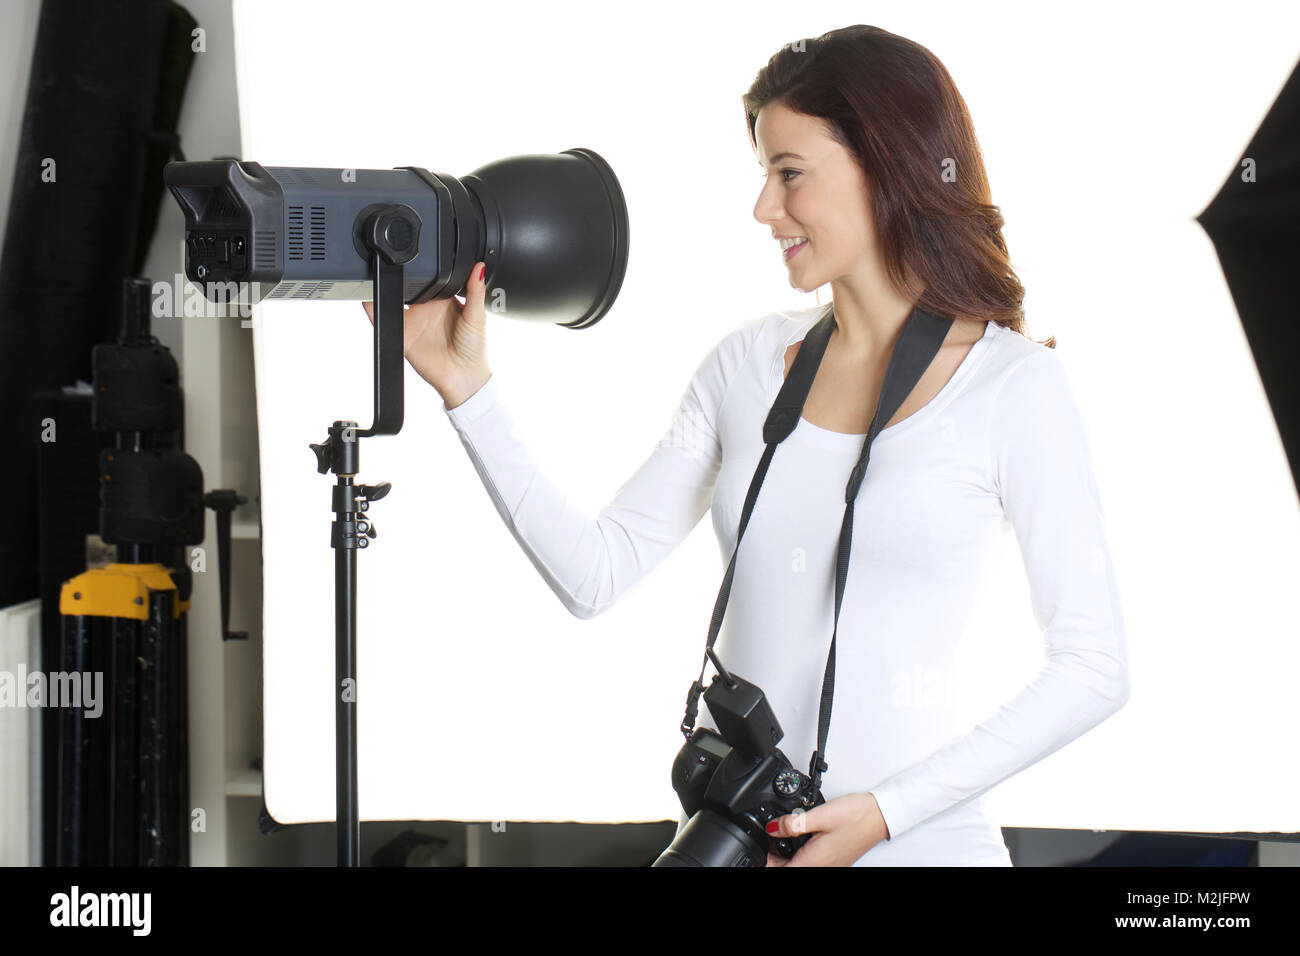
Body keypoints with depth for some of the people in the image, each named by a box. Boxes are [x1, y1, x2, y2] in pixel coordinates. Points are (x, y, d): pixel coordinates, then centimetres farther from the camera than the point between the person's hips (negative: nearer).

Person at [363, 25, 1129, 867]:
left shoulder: (1016, 384, -7)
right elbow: (594, 575, 3)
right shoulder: (749, 362, 6)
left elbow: (1095, 670, -8)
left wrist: (885, 812, -14)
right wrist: (466, 387, -3)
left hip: (917, 840, -4)